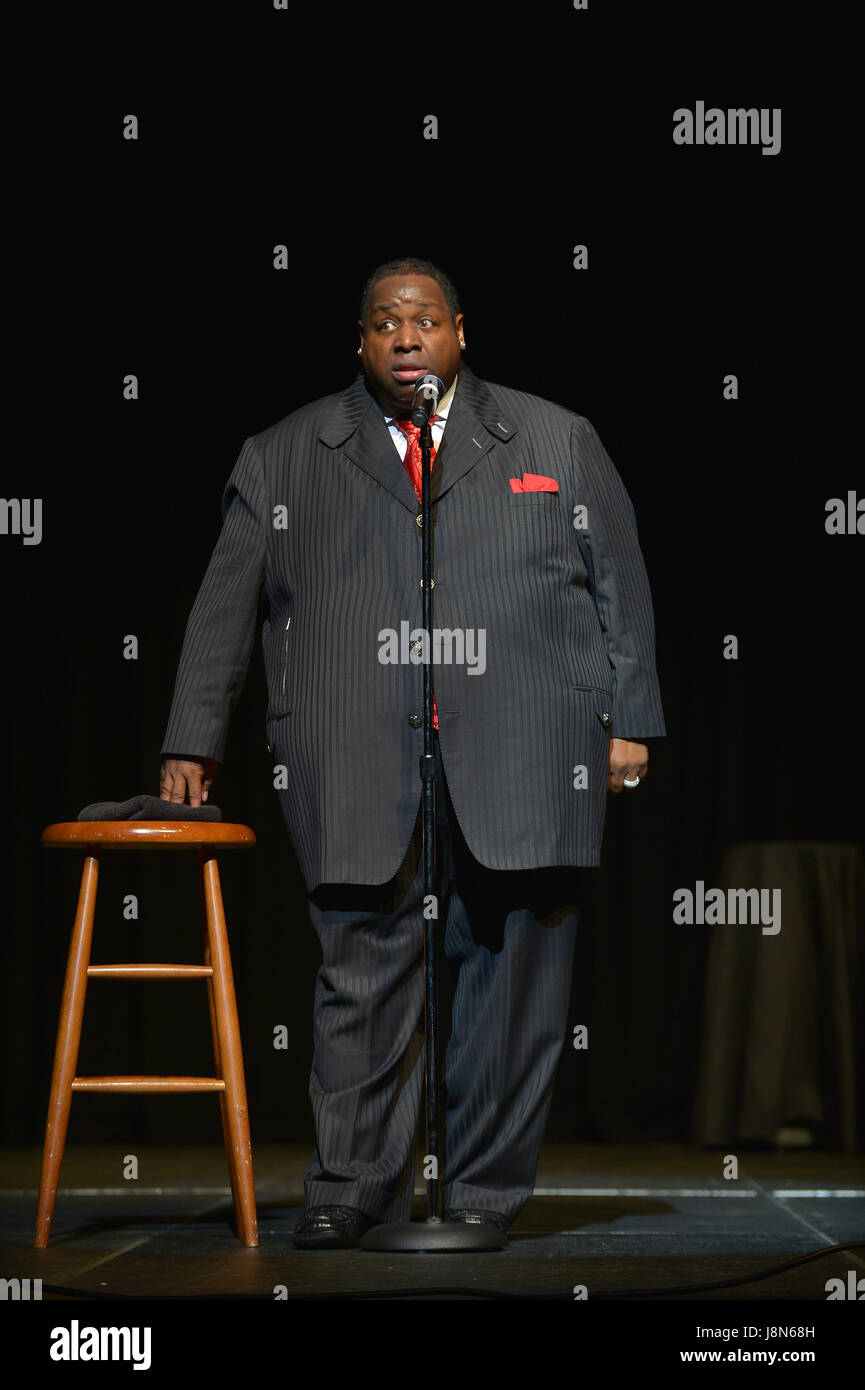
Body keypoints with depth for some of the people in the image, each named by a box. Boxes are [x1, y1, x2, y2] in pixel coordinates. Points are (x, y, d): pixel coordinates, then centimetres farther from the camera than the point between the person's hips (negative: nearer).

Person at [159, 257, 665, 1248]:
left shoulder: (557, 443, 14)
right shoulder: (285, 458, 13)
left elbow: (621, 584, 14)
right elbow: (226, 607, 13)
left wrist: (629, 720, 8)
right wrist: (193, 743, 7)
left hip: (521, 758, 0)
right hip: (355, 767, 0)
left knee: (509, 972, -1)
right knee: (362, 973, -4)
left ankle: (485, 1192, 9)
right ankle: (351, 1187, 6)